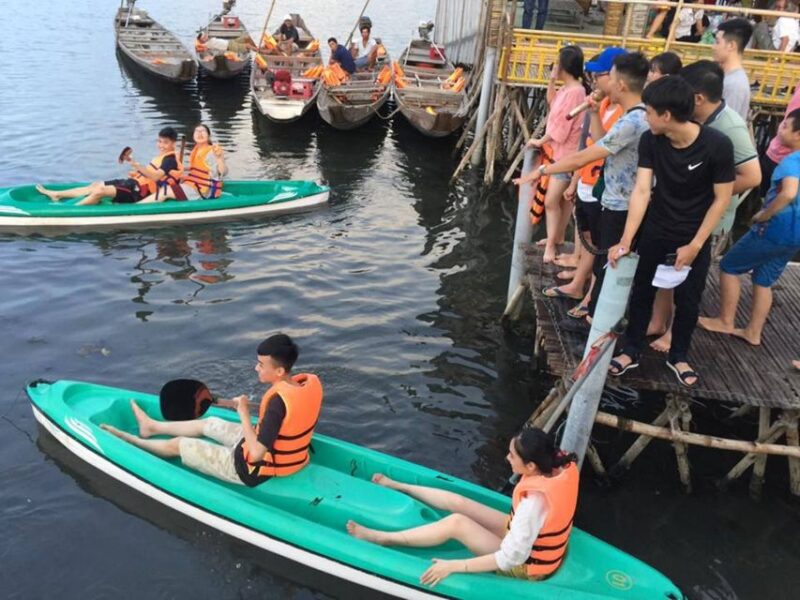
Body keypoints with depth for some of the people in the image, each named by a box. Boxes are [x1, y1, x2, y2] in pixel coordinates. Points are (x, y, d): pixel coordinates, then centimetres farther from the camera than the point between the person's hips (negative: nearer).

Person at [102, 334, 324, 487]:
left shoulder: (279, 401, -35)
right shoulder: (311, 381, -12)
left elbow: (256, 454, -32)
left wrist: (244, 414, -25)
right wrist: (256, 410, 1)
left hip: (253, 470, -8)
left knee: (178, 445, 11)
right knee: (209, 423, 26)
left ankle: (128, 441, 36)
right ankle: (152, 426, 49)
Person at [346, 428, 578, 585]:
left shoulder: (535, 501, -40)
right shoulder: (563, 465, -19)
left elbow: (510, 558, -36)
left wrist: (453, 566, -34)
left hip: (526, 566, -8)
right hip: (541, 547, 8)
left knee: (457, 522, -19)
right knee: (457, 502, 4)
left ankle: (380, 538, -8)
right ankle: (396, 486, 24)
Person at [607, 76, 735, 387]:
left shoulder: (717, 146, -24)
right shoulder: (650, 140, -15)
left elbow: (722, 199, -16)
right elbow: (641, 190, -17)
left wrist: (695, 245, -16)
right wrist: (626, 240, -24)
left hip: (695, 237, -2)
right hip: (654, 231, 2)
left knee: (688, 301, 11)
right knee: (642, 292, 12)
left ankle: (678, 356, 33)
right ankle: (631, 351, 29)